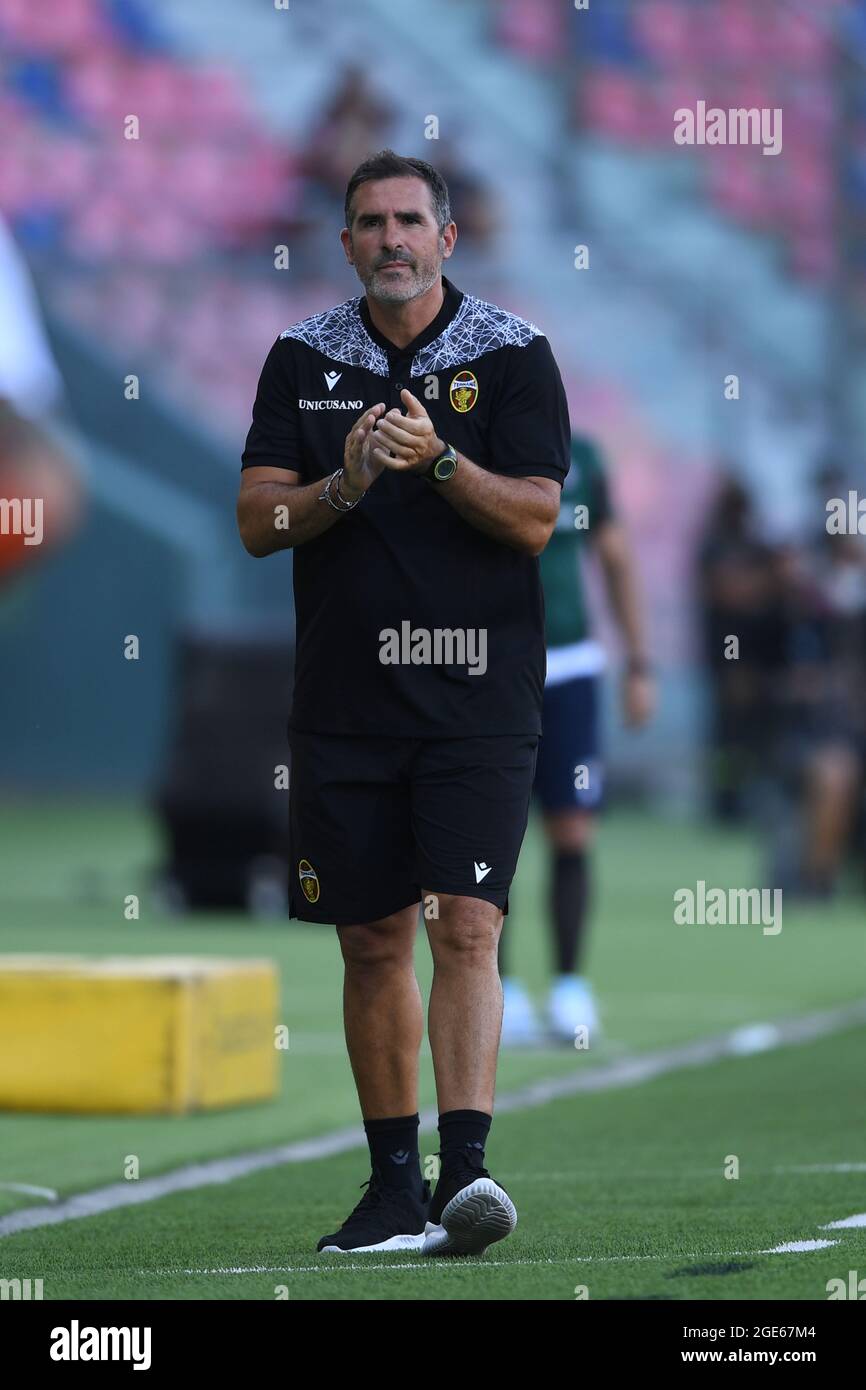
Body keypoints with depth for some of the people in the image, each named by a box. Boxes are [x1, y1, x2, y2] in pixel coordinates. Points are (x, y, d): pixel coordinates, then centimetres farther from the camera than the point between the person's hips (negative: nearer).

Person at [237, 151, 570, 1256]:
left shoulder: (513, 356, 0)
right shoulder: (304, 359, 8)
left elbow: (534, 518, -7)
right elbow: (256, 522, 3)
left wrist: (440, 460, -23)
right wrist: (343, 486, -16)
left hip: (478, 697, -3)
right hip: (344, 698, 3)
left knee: (466, 926, -14)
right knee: (373, 941, 7)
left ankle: (466, 1168, -21)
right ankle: (395, 1185, 15)